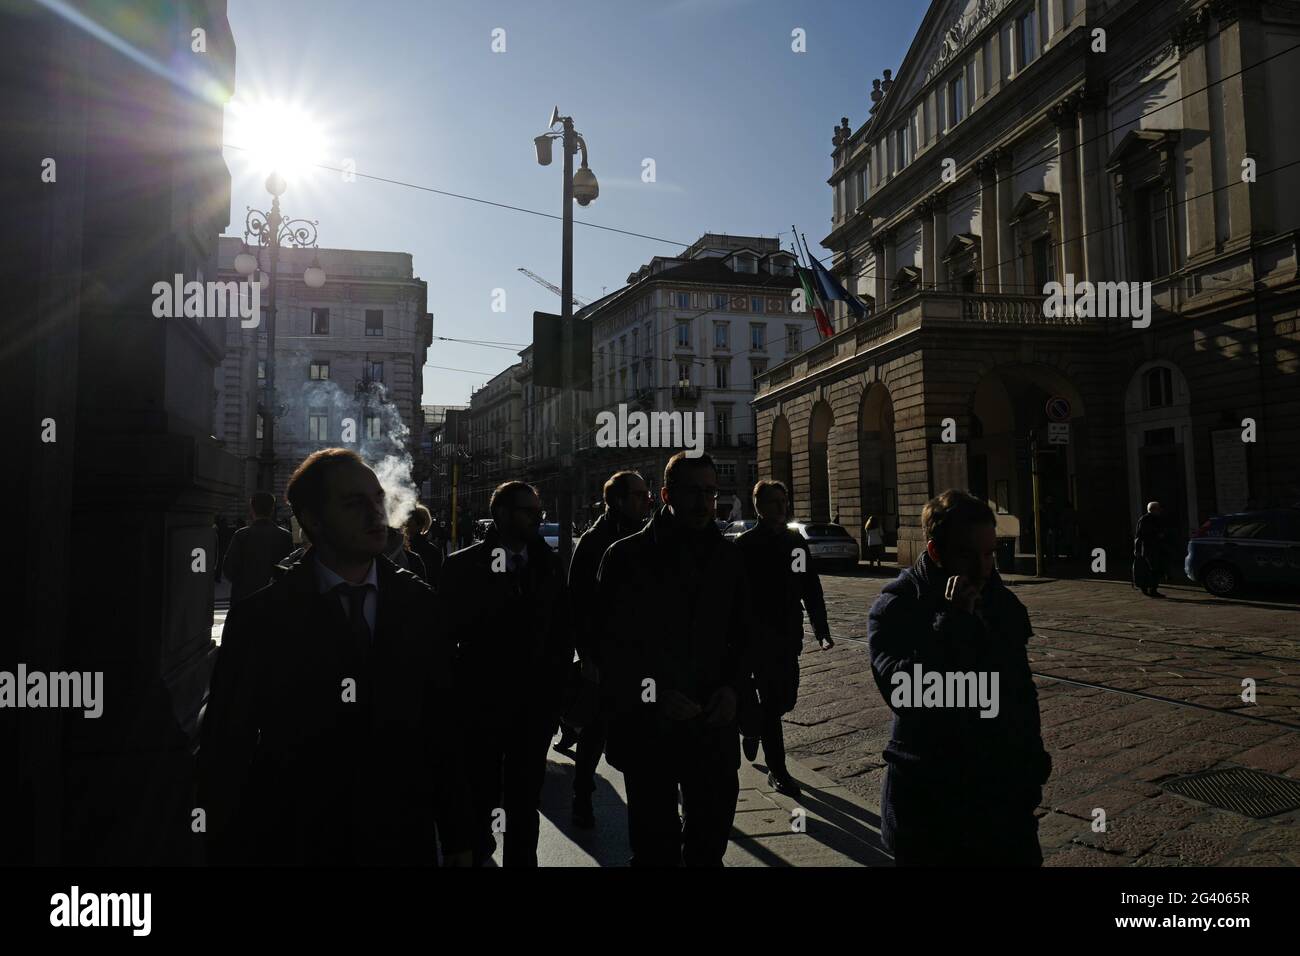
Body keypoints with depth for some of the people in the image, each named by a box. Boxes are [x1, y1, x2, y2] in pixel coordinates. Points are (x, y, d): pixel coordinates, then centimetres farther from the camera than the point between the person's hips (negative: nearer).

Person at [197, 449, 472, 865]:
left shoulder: (421, 605, -3)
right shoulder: (260, 619, -8)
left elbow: (446, 730, -1)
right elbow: (225, 753, -3)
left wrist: (457, 839, 1)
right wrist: (229, 851, -3)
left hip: (403, 842, 2)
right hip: (297, 845, -1)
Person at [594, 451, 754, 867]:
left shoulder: (728, 557, 6)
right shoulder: (627, 556, -5)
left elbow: (743, 635, 12)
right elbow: (609, 644, -5)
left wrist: (733, 687, -5)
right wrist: (654, 696, -16)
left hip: (714, 725, 3)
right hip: (647, 728, -3)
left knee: (711, 841, 13)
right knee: (655, 845, 10)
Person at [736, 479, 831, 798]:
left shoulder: (795, 541, 8)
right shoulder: (746, 545, -9)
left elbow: (811, 588, 11)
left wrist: (821, 630, 7)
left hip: (789, 638, 6)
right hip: (759, 638, -6)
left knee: (785, 699, 12)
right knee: (773, 702, -2)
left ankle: (753, 729, 41)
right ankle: (777, 772, 10)